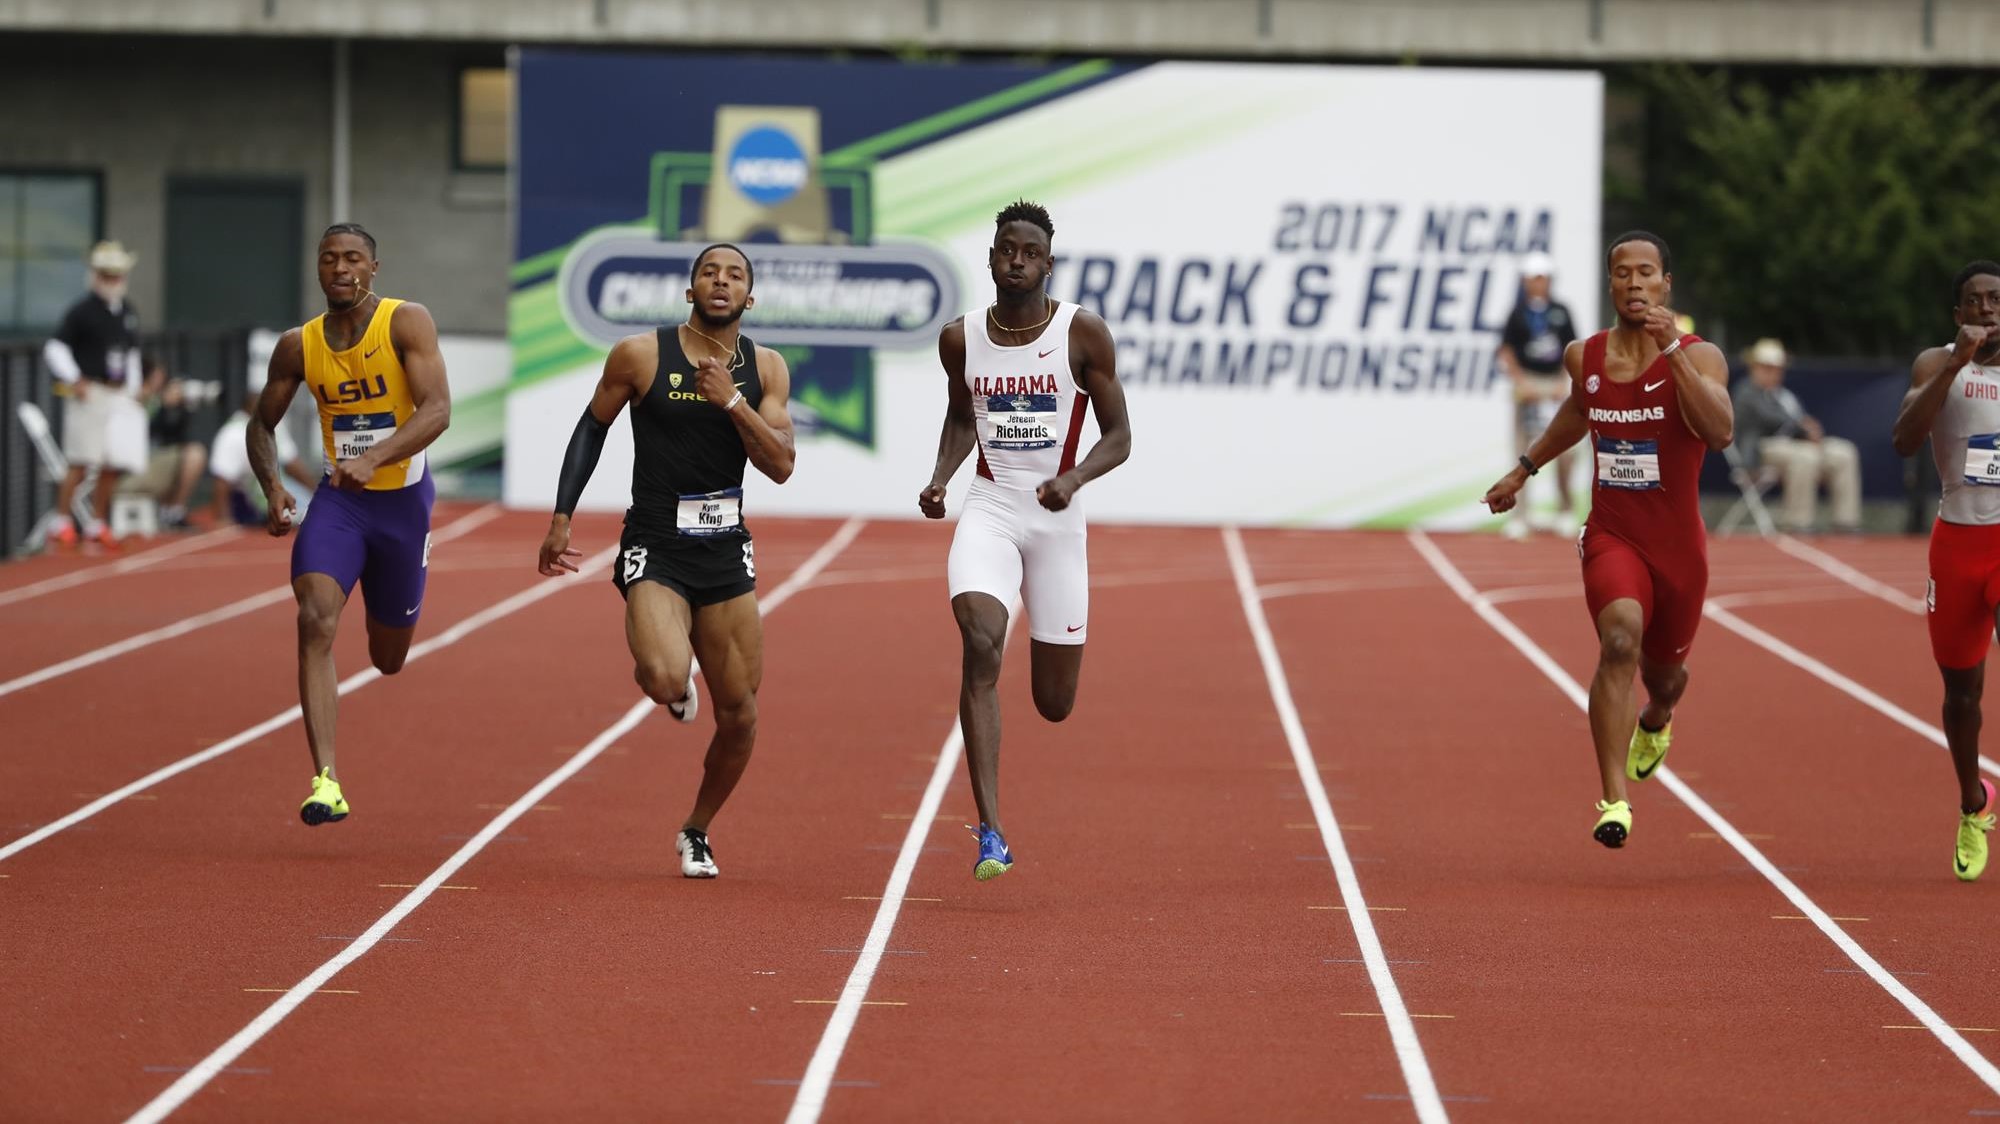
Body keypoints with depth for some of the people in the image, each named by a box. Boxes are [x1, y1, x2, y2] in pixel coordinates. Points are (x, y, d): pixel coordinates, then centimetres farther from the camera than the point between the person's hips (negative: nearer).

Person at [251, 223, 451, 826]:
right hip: (337, 500, 1)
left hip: (402, 498, -1)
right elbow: (262, 425, 10)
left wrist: (373, 459, -37)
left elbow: (437, 409, -23)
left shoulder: (407, 323, -13)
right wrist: (272, 487, -10)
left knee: (387, 660, 13)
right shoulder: (298, 345, -2)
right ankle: (326, 783, -28)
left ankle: (386, 621, 55)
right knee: (315, 624, -24)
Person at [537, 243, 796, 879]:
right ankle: (672, 685, 10)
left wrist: (731, 401, -18)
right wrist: (561, 519, 5)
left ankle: (697, 832, 28)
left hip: (727, 553, 3)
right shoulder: (641, 355, -5)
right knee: (666, 677, -29)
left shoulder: (765, 369, 3)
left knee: (740, 716, 4)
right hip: (655, 551, -3)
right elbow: (592, 427, 8)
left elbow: (781, 465, -5)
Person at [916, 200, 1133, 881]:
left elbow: (1118, 436, -3)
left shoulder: (1083, 333, -7)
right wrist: (939, 479, 2)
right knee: (981, 644, -27)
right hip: (989, 509, 1)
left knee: (1054, 704, 5)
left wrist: (1074, 478, -22)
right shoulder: (961, 338, 1)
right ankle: (990, 832, -29)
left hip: (1056, 516, -1)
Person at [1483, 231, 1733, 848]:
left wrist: (1673, 351, -37)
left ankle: (1655, 722, 60)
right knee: (1620, 639, -28)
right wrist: (1525, 468, 27)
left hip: (1678, 543, 0)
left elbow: (1720, 432, -32)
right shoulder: (1584, 357, -1)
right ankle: (1614, 800, -31)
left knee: (1663, 671, 20)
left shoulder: (1698, 357, -14)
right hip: (1611, 536, 0)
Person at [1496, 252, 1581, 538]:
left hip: (1556, 383, 1)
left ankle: (1565, 509, 14)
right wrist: (1521, 383, -12)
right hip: (1527, 382, -1)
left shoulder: (1561, 312, 6)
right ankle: (1521, 514, 0)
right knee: (1523, 452, -3)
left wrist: (1563, 383, -4)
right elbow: (1506, 353, 0)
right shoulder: (1518, 314, 1)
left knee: (1565, 448, -4)